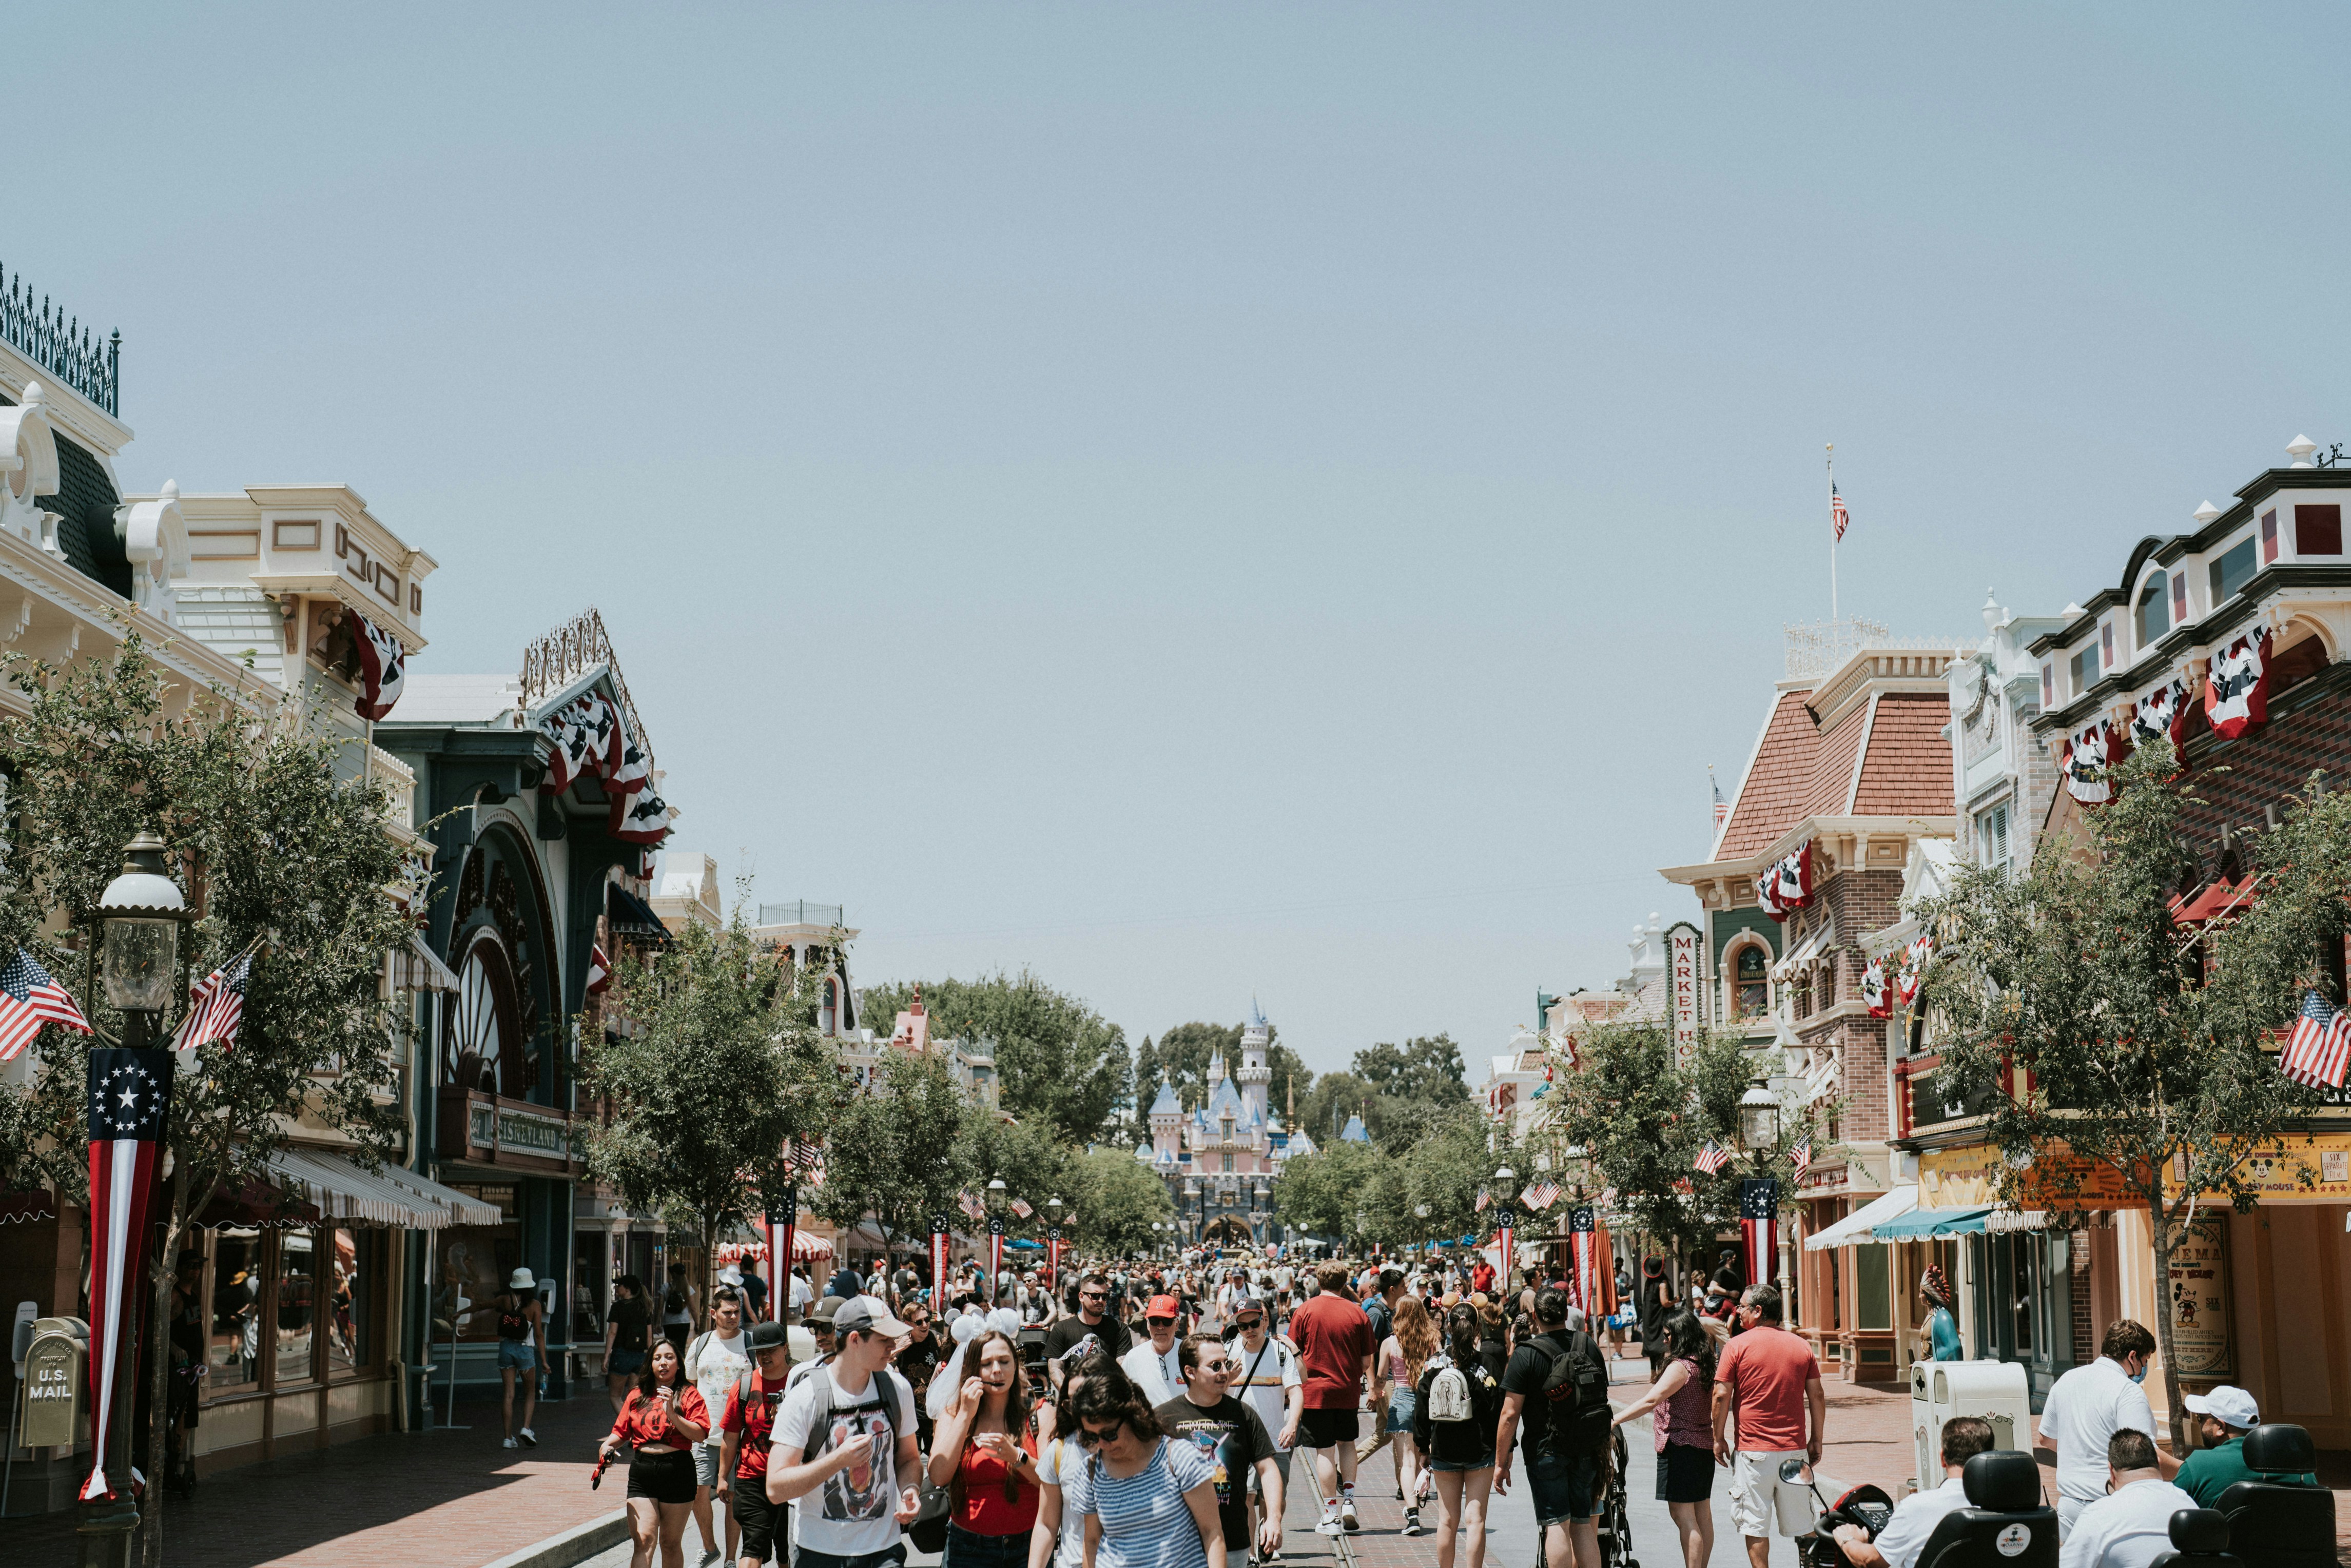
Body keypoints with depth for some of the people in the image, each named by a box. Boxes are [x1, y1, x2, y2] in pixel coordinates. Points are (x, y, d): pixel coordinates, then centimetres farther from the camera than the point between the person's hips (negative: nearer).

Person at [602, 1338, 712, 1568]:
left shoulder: (689, 1395, 2)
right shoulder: (638, 1396, 12)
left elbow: (699, 1435, -9)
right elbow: (621, 1432, 17)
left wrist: (672, 1413, -20)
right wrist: (608, 1445, -4)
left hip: (677, 1471, -2)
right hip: (642, 1472, 2)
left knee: (671, 1543, 8)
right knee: (643, 1540, -11)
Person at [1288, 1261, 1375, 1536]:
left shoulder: (1305, 1310, -6)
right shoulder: (1357, 1313, -2)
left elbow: (1295, 1356, -4)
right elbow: (1366, 1362, 2)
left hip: (1315, 1390, -2)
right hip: (1348, 1391, 2)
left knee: (1324, 1451, 2)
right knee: (1346, 1443, 23)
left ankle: (1331, 1516, 4)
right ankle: (1348, 1501, 13)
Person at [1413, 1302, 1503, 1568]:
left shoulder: (1434, 1364, -5)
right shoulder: (1485, 1365, -10)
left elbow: (1422, 1409, 1)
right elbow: (1497, 1411, -8)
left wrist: (1424, 1447, 11)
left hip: (1443, 1451, 2)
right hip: (1480, 1450, -2)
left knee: (1447, 1520, 10)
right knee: (1476, 1519, 1)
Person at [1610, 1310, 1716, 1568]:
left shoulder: (1680, 1367, -17)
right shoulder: (1704, 1365, 10)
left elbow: (1651, 1401, -27)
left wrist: (1614, 1420, -28)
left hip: (1680, 1446, -10)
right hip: (1704, 1445, 10)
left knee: (1682, 1516, -8)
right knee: (1702, 1515, 13)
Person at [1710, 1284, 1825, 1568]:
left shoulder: (1737, 1346, -5)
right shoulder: (1801, 1346, 6)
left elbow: (1722, 1395, -8)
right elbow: (1817, 1396, 6)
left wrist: (1719, 1438, 3)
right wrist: (1816, 1440, 14)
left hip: (1753, 1450, -4)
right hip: (1794, 1449, 4)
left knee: (1755, 1527, 3)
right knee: (1803, 1524, 12)